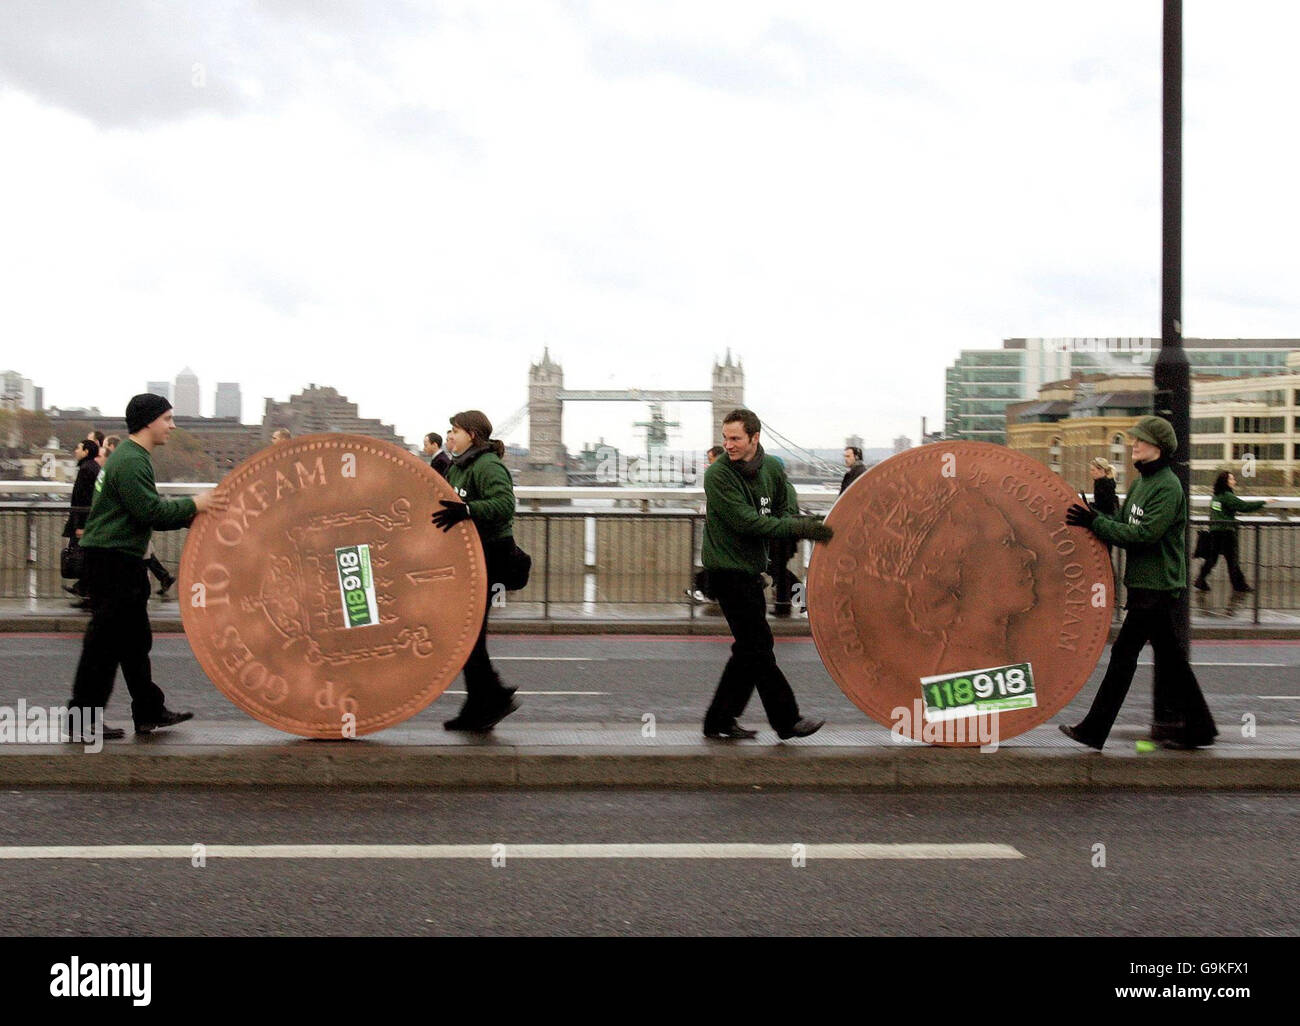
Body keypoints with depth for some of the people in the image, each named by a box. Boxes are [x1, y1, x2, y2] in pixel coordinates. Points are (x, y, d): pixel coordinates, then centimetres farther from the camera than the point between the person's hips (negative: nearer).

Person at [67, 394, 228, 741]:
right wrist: (192, 505, -14)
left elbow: (150, 513, 19)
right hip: (112, 558, -11)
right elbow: (150, 511, -22)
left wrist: (193, 514, 8)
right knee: (105, 640, -6)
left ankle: (149, 712, 21)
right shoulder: (130, 461, -16)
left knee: (135, 639, 14)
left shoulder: (135, 457, 18)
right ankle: (83, 717, 1)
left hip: (123, 559, 11)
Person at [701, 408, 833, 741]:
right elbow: (746, 522, -21)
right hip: (728, 571, -8)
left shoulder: (772, 468, 6)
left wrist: (803, 523, -12)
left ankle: (719, 721, 18)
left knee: (749, 649, 10)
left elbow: (781, 512, 11)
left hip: (751, 569, 8)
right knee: (758, 648, -6)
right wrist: (800, 528, -23)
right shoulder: (718, 475, -15)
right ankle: (787, 720, 3)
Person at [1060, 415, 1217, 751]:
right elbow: (1123, 525, 13)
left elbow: (1144, 533, -23)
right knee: (1168, 654, 13)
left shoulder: (1168, 487, -14)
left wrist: (1095, 522, -21)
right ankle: (1197, 727, 21)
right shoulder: (1141, 484, 15)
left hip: (1157, 586, -9)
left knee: (1124, 653, -6)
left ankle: (1094, 729, -2)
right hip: (1145, 583, 9)